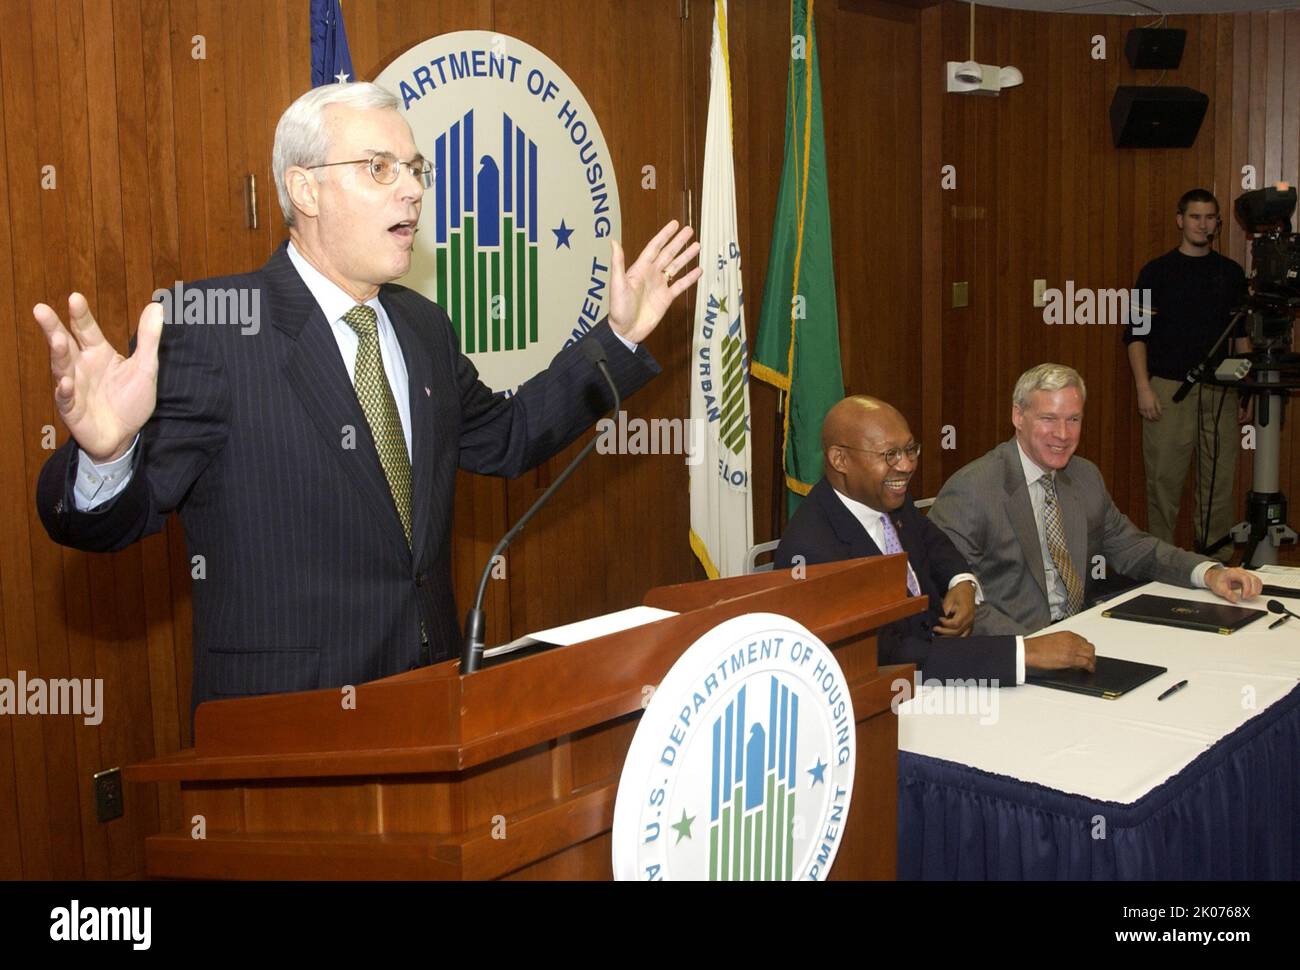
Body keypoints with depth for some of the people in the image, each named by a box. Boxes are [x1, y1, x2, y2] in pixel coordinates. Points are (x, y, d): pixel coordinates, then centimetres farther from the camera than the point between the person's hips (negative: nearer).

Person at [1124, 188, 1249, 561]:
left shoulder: (1231, 273, 11)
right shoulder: (1157, 271, 2)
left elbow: (1242, 337, 14)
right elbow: (1136, 334, -1)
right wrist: (1143, 387, -10)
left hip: (1219, 392, 3)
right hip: (1168, 389, -3)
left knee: (1219, 482, 5)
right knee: (1164, 481, -2)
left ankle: (1217, 562, 14)